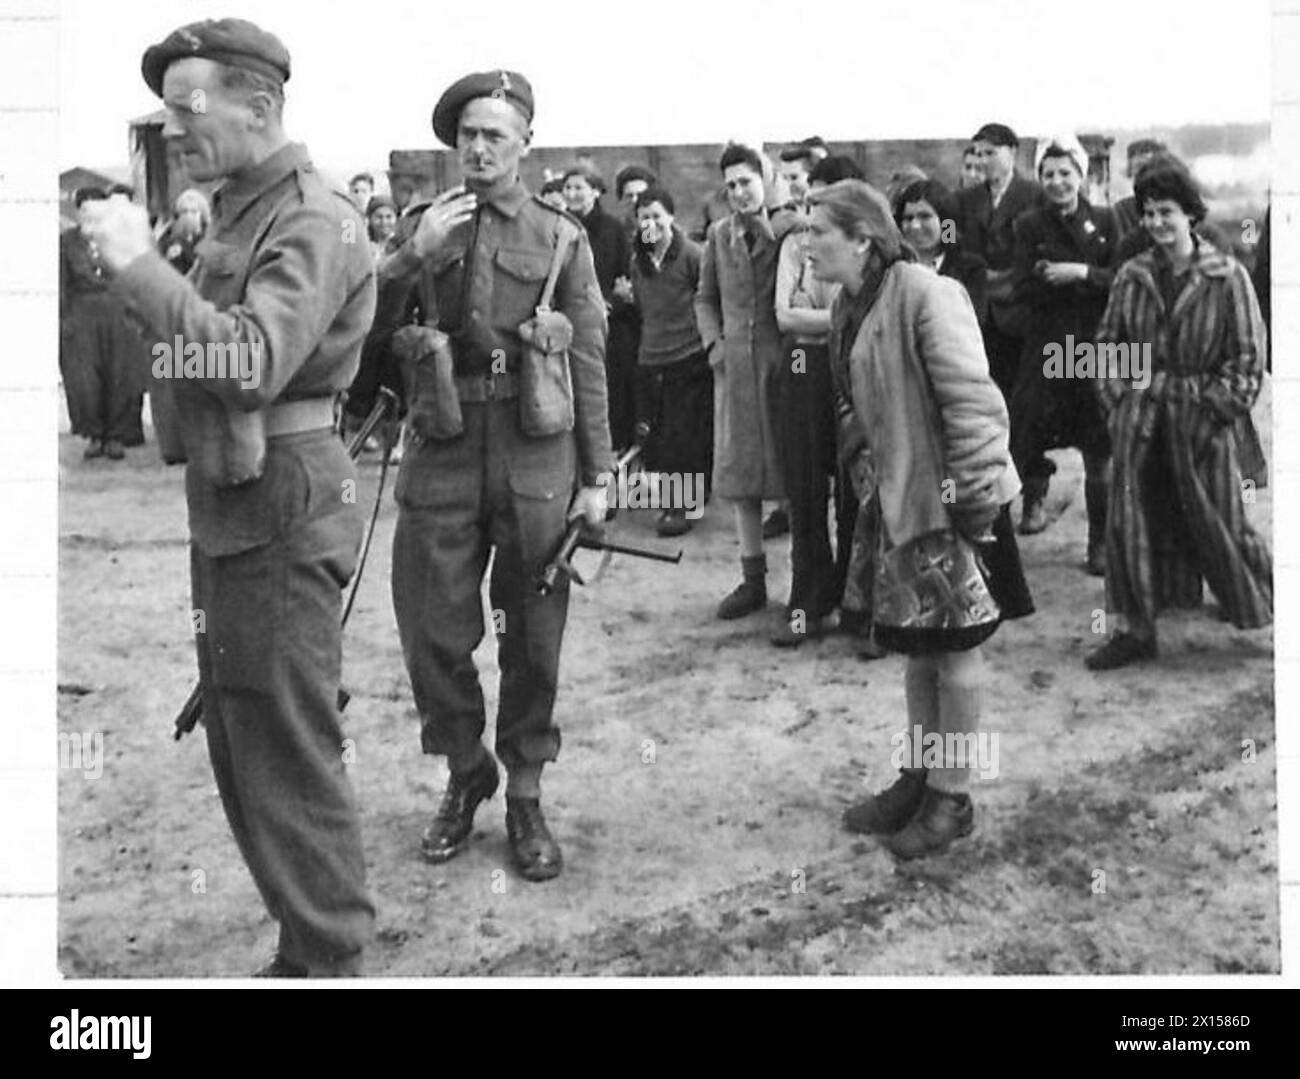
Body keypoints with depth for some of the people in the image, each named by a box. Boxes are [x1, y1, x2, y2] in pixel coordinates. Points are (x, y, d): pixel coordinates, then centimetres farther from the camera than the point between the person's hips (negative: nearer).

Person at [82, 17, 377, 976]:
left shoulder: (313, 221, -14)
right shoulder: (237, 213, 14)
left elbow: (252, 364, -28)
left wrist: (140, 264, -22)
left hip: (282, 520, -10)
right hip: (227, 512, 10)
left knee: (289, 756, -2)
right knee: (237, 743, 17)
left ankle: (328, 960, 11)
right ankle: (304, 941, 30)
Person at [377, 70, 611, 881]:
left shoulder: (561, 238, 4)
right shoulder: (426, 226, 9)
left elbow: (590, 364, 3)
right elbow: (367, 329, 2)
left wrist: (597, 476, -1)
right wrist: (414, 256, -12)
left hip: (536, 460, -1)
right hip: (442, 457, 2)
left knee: (534, 639, 6)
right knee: (434, 632, 4)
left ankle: (525, 796, 21)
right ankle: (465, 775, 26)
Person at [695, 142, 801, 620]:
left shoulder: (791, 226, -3)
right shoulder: (719, 234, 10)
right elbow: (705, 298, 17)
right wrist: (713, 342, 5)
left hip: (784, 360, -4)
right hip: (735, 364, 4)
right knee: (739, 470, 7)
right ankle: (753, 577, 17)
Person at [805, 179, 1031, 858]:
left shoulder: (925, 294, -18)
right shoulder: (850, 309, 9)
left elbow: (972, 398, -21)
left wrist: (975, 498, -22)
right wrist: (866, 466, 12)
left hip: (952, 500, -8)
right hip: (900, 500, 8)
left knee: (955, 647, 3)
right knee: (916, 646, 16)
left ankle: (953, 799, 15)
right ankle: (919, 779, 29)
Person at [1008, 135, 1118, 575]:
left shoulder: (1105, 221, 8)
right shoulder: (1029, 225, 4)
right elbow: (1022, 290, -6)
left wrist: (1082, 273, -16)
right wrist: (1092, 287, -9)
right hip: (1045, 352, -1)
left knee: (1099, 456, 4)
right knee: (1019, 447, -5)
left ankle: (1099, 545, 15)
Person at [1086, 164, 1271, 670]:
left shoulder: (1227, 276, -5)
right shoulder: (1131, 276, 5)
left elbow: (1248, 357, -4)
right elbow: (1107, 343, 12)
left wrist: (1216, 407, -10)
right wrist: (1119, 397, 2)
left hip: (1202, 422, -3)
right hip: (1139, 421, 3)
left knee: (1220, 524, 4)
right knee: (1130, 523, 3)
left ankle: (1273, 609, 24)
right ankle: (1135, 630, 14)